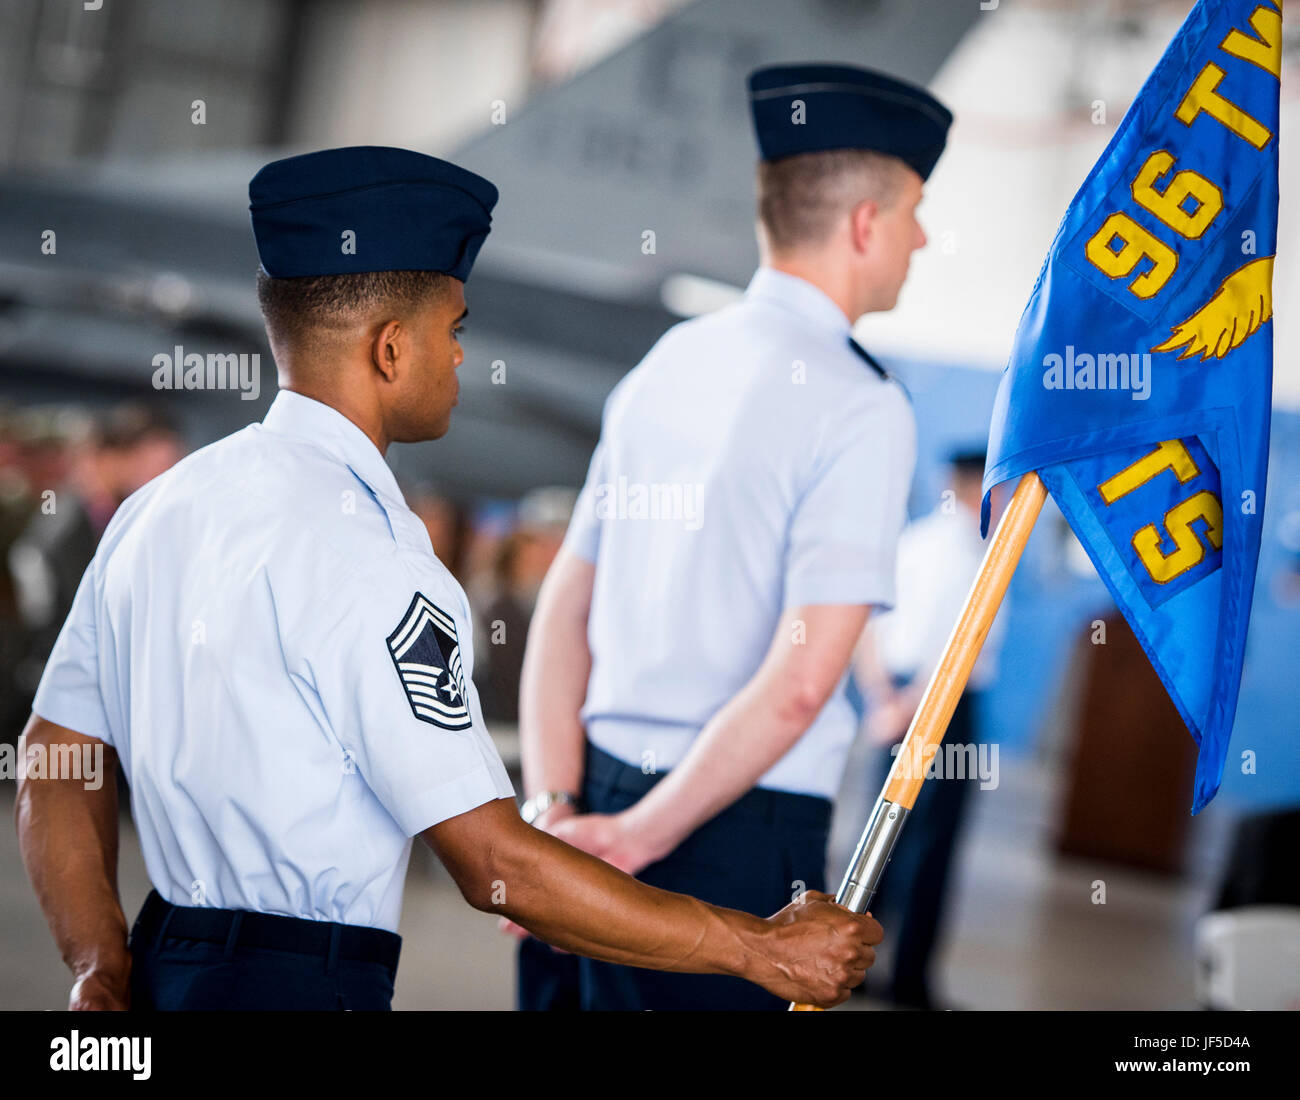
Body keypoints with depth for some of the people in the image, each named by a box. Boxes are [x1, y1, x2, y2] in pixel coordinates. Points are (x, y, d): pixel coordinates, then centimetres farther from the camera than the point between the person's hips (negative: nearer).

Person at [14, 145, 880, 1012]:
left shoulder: (154, 507, 7)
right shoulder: (365, 558, -18)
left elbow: (57, 771, 10)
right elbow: (497, 866, -20)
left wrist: (104, 974, 8)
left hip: (164, 949, 9)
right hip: (300, 982, -9)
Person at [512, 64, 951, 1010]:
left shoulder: (665, 365, 10)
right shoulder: (862, 406, -11)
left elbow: (565, 608, 7)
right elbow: (800, 681, -18)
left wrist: (554, 810, 1)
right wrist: (637, 837, -12)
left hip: (602, 800, 7)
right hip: (738, 840, -7)